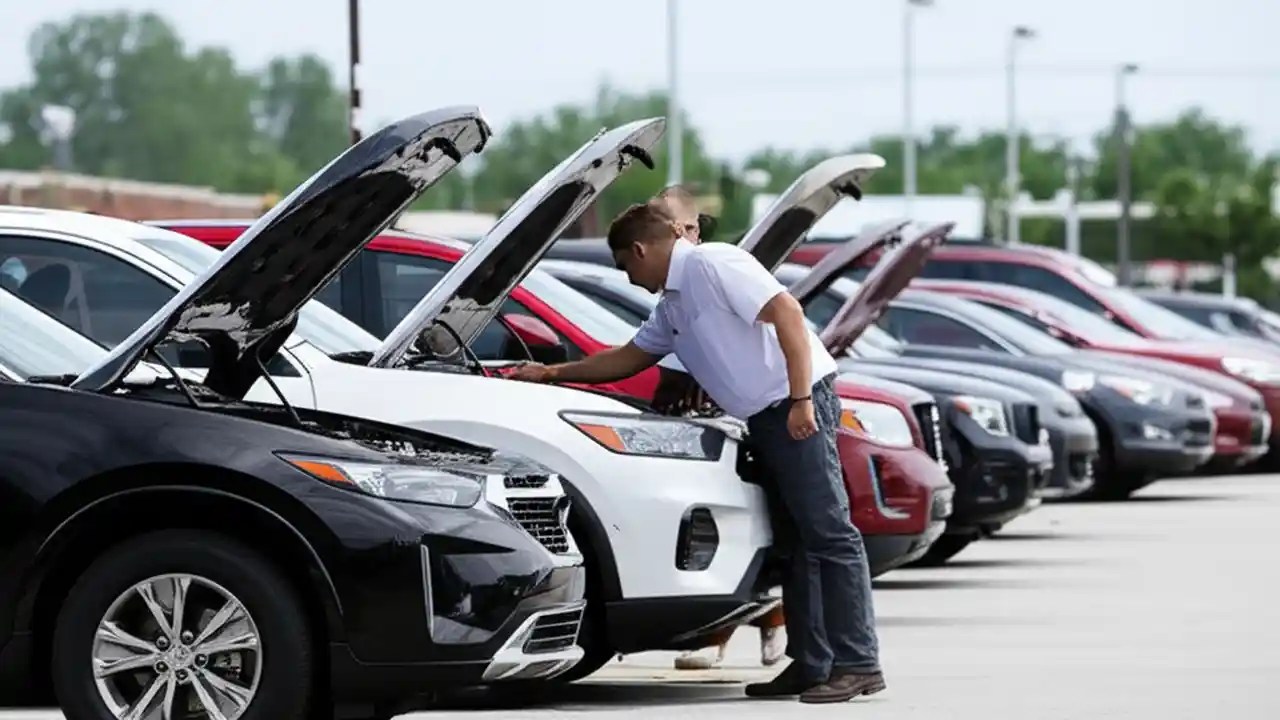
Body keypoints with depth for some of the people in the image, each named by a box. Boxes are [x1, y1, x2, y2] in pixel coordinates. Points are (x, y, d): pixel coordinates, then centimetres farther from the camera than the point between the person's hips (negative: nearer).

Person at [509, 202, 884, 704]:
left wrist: (801, 400, -22)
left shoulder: (712, 264, -9)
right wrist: (552, 374, 33)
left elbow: (786, 312, -18)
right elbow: (628, 359, 35)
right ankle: (812, 664, 11)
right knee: (796, 538, 9)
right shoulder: (670, 305, 21)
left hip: (799, 402, -10)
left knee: (828, 531, -11)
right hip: (764, 417, 10)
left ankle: (858, 664, -13)